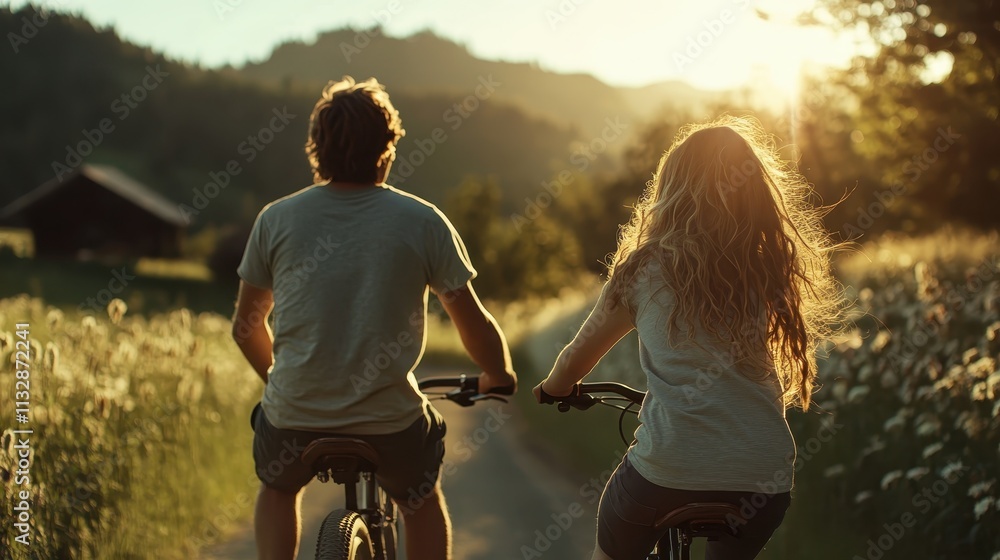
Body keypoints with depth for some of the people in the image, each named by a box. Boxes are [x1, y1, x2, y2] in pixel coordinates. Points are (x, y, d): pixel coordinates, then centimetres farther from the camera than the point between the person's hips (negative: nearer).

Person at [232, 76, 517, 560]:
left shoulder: (277, 219, 0)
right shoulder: (423, 221, -4)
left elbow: (246, 326, 10)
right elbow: (473, 322, 1)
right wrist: (500, 376, 21)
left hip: (295, 415, 1)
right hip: (390, 419, -1)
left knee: (277, 488, 35)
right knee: (422, 500, 31)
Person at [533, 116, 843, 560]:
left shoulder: (646, 267, -1)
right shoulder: (773, 268, 3)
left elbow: (577, 359, 11)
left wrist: (553, 388, 34)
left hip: (666, 469, -2)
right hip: (764, 475, 2)